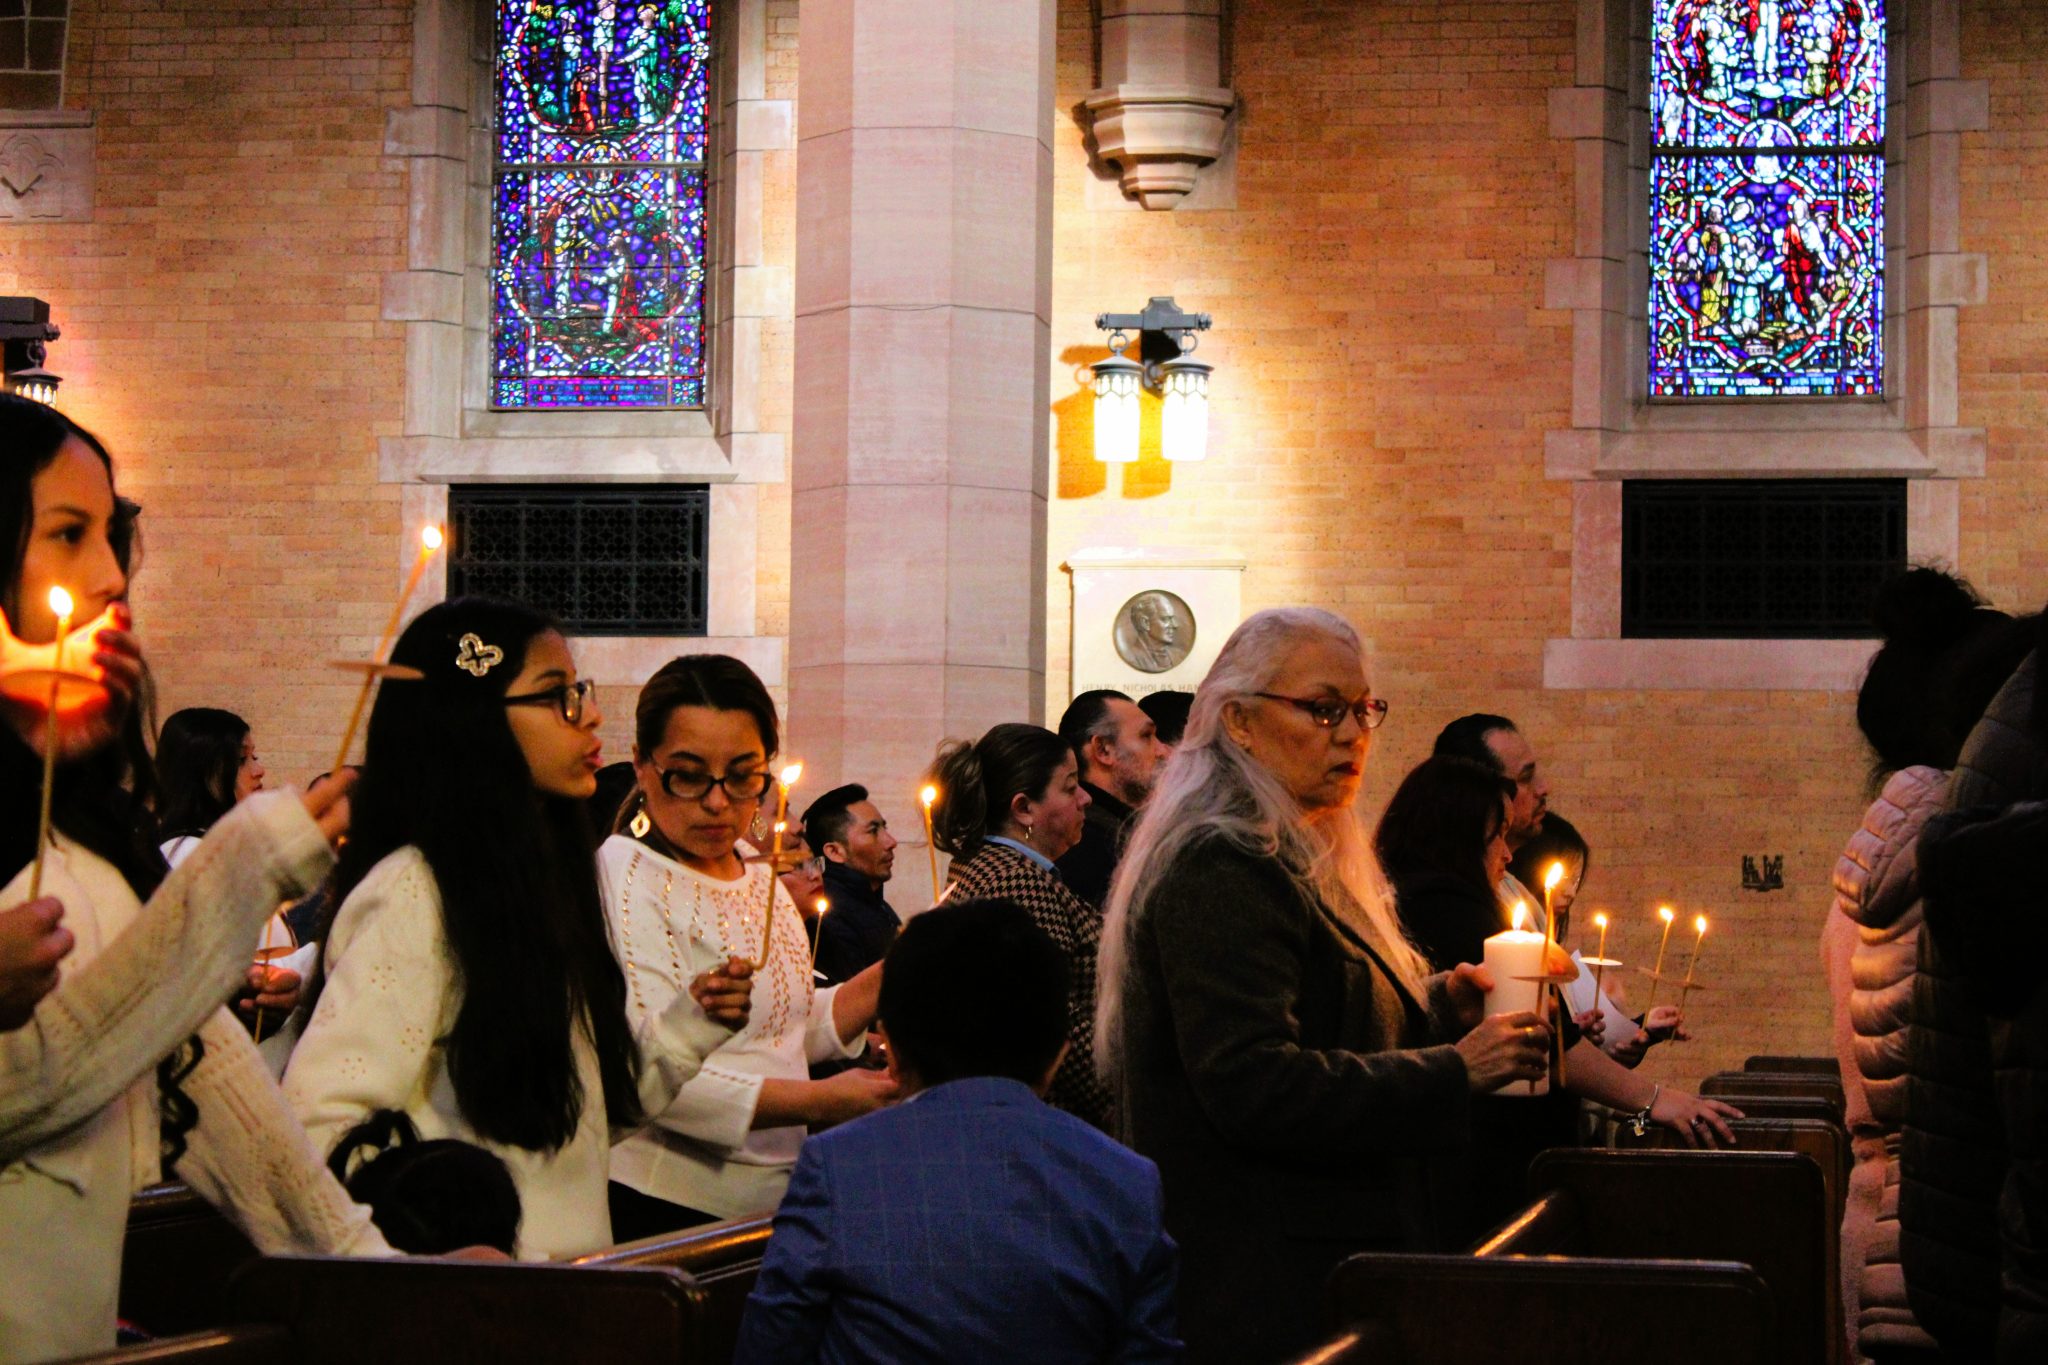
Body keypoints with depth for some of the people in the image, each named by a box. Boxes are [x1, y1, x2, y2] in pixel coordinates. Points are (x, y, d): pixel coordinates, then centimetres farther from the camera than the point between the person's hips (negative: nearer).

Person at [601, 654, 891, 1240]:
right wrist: (815, 1102, -25)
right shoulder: (623, 878, -12)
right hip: (661, 1212, -8)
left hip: (772, 1206, 8)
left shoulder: (760, 880, 15)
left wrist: (893, 976, 7)